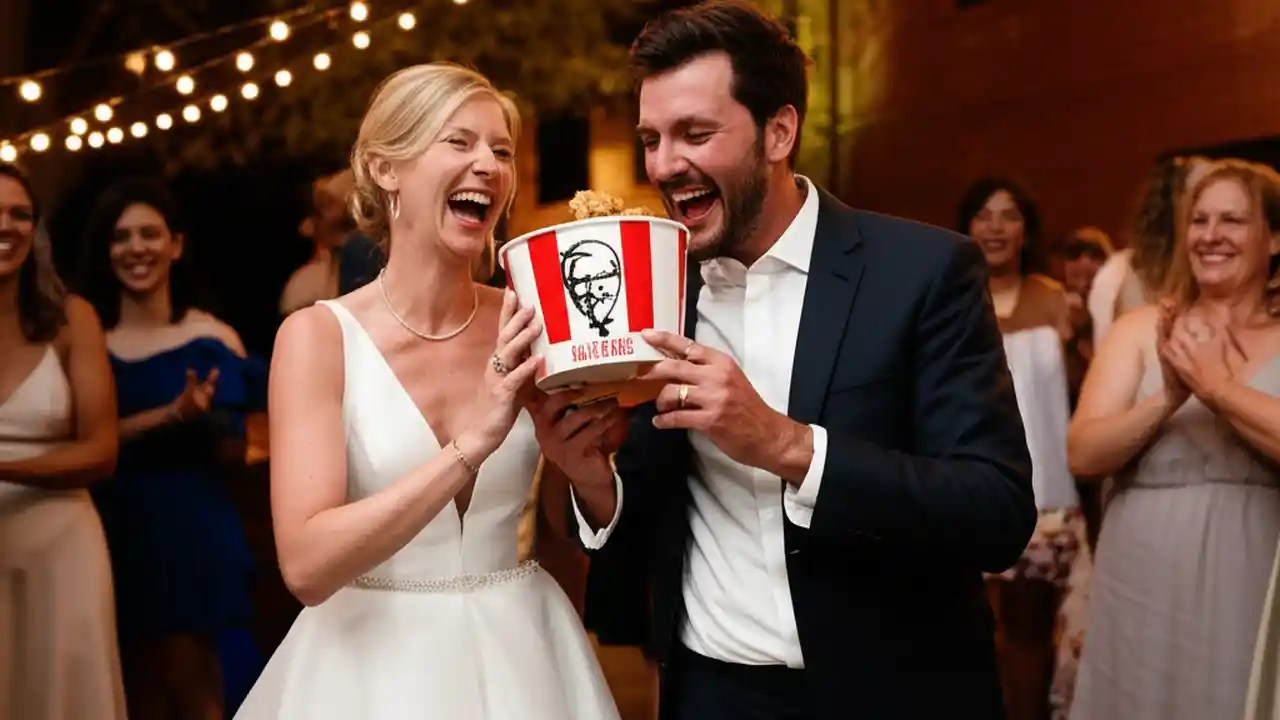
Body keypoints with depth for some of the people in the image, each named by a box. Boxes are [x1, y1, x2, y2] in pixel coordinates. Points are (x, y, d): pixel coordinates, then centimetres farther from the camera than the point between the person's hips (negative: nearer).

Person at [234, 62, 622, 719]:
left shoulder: (521, 331, -4)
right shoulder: (319, 335, -12)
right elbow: (308, 566, -21)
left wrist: (583, 453, -18)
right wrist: (473, 444, -28)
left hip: (519, 651, 3)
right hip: (375, 659, -3)